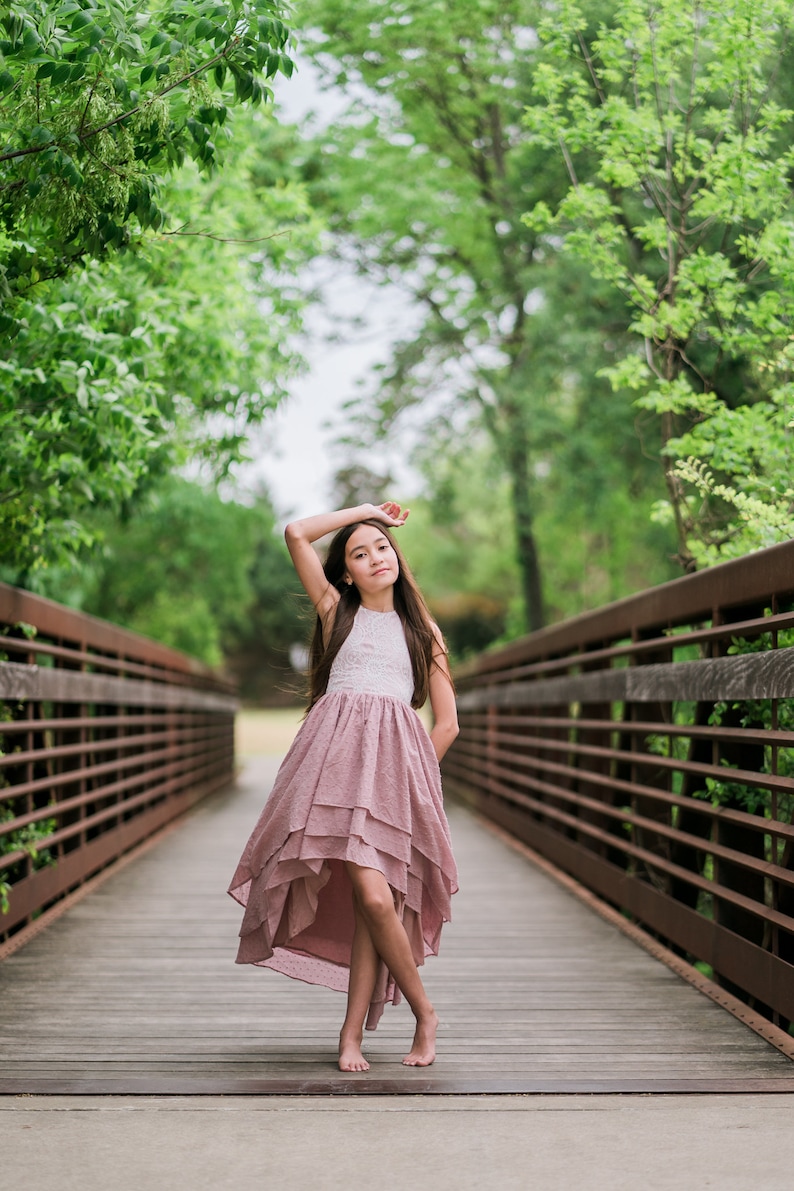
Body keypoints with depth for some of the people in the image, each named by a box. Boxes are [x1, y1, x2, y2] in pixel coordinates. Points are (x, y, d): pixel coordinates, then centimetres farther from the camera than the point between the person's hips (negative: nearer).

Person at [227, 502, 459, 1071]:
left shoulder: (423, 630, 22)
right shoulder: (337, 612, 20)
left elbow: (447, 724, 20)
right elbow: (297, 534, 10)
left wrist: (409, 775, 12)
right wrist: (364, 510, 19)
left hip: (395, 760, 1)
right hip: (337, 754, -1)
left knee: (374, 900, -12)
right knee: (372, 896, -16)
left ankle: (352, 1035, -4)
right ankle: (425, 1013, -2)